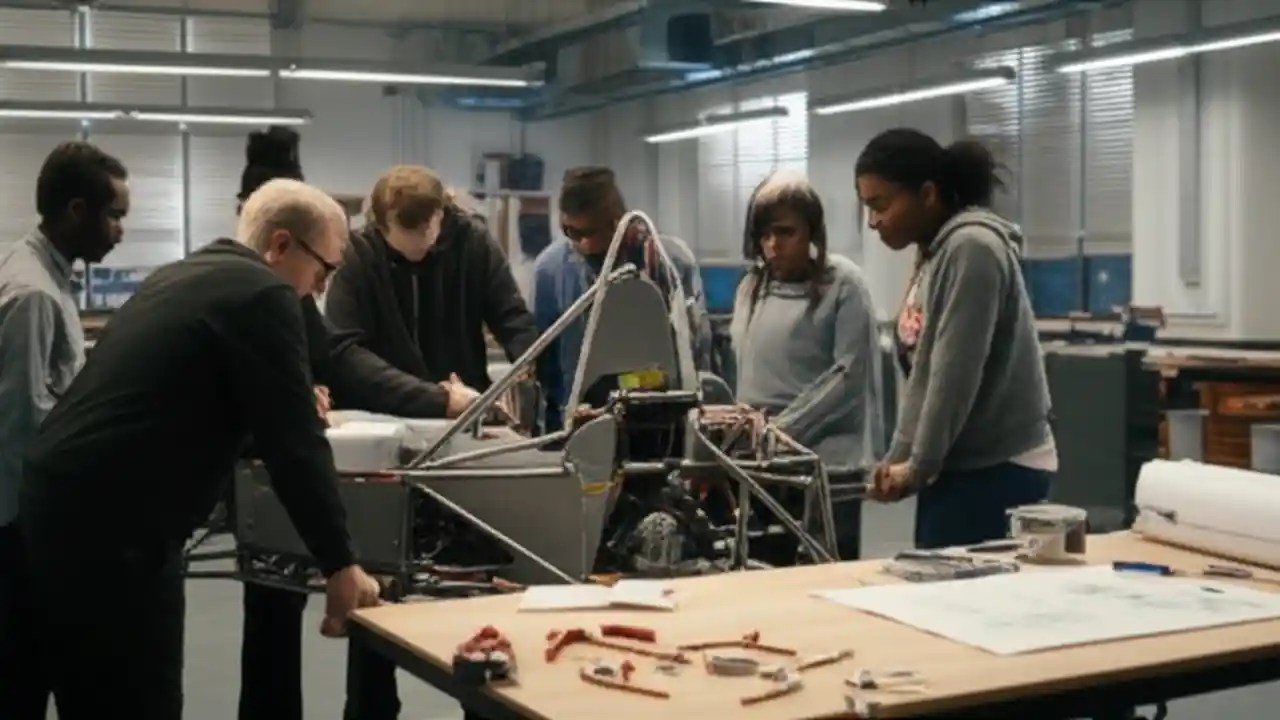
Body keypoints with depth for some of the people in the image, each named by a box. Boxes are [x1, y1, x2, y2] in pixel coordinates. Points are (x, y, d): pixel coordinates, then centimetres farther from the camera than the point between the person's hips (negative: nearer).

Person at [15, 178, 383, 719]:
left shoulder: (179, 277, 19)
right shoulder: (263, 295, -9)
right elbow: (293, 443, -12)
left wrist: (292, 405, 35)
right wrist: (340, 565, -5)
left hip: (57, 503, 10)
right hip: (114, 526, -10)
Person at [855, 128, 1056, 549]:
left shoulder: (971, 248, -15)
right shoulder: (934, 253, 14)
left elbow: (956, 376, -19)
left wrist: (918, 467, -12)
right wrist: (899, 459, 10)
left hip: (997, 470, -9)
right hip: (958, 467, 9)